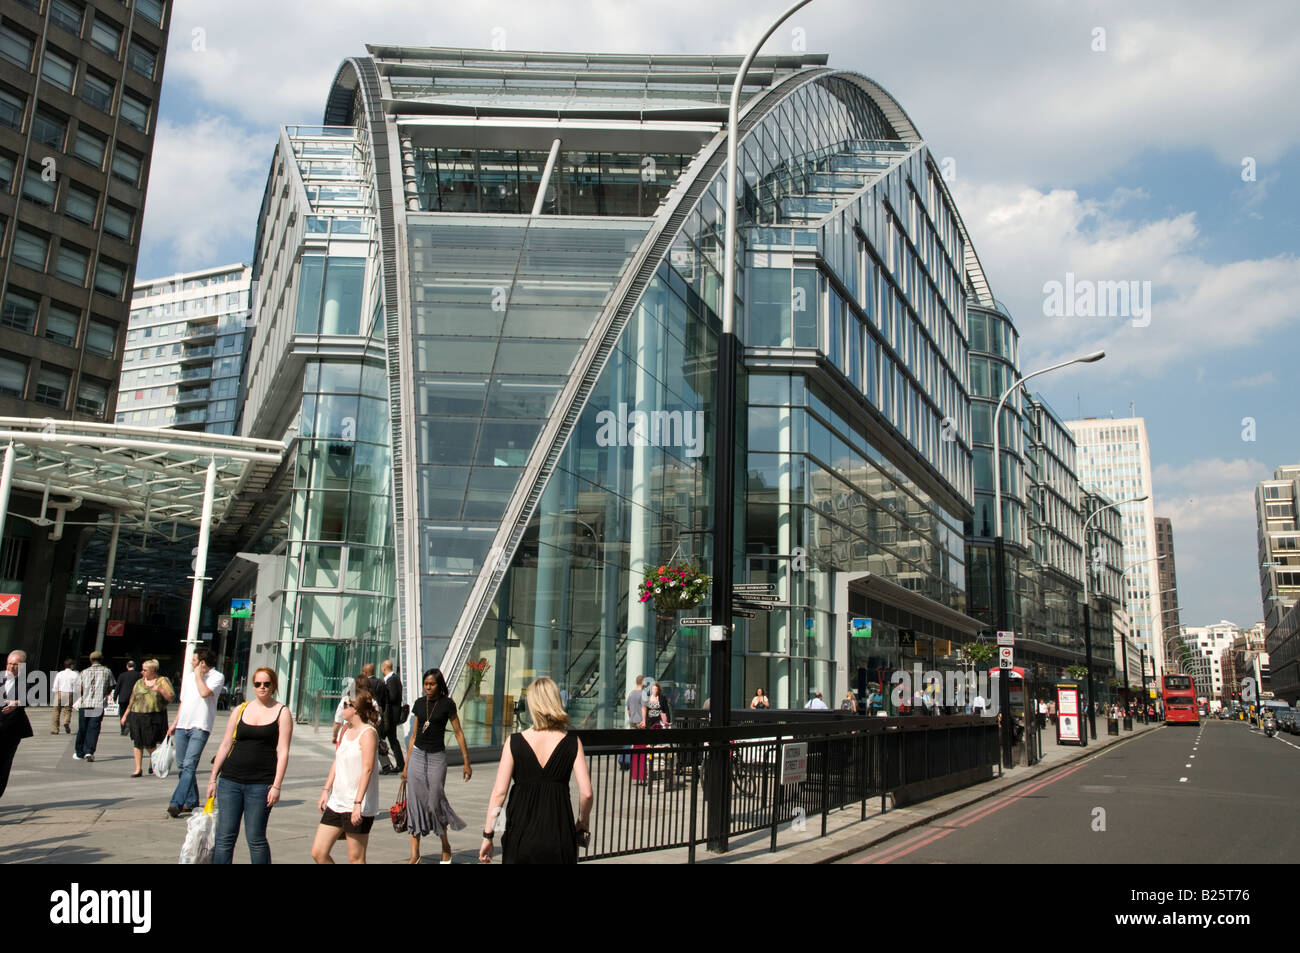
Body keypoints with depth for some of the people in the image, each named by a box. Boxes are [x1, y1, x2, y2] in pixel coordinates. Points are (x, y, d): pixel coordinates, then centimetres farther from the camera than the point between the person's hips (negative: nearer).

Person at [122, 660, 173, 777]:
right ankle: (138, 769, 6)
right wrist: (125, 715, 18)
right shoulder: (139, 682, 15)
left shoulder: (162, 681, 4)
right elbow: (132, 700, 21)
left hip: (154, 717, -3)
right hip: (137, 716, 4)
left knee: (149, 743, -3)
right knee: (137, 742, -1)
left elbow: (171, 698, -4)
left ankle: (153, 764, 23)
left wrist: (160, 690, -19)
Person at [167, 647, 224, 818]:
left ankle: (176, 803, -18)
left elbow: (205, 692, -21)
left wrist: (198, 674, -9)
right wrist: (175, 724, 20)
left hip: (200, 727, -7)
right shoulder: (189, 677, 18)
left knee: (189, 766, -15)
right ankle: (191, 802, 19)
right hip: (182, 726, 7)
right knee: (182, 766, 9)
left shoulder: (217, 677, -4)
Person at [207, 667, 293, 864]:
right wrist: (213, 778, 9)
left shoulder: (282, 713, 2)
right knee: (225, 837, 2)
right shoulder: (241, 710, 11)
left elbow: (282, 752, -4)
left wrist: (276, 786, -11)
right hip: (230, 781, 3)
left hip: (261, 784, -3)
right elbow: (225, 745, 13)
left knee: (255, 838, 0)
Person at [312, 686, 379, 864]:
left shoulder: (368, 733, -13)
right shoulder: (345, 730, 13)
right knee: (318, 853, 7)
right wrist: (326, 790, 14)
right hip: (337, 803, 8)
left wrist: (358, 803, -25)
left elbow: (367, 769, -20)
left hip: (358, 808, -8)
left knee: (356, 859, 0)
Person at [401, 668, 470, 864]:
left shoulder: (447, 704, -4)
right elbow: (414, 735, 13)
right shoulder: (419, 704, 7)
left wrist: (466, 762, -5)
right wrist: (406, 765, 13)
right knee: (415, 801, 0)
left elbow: (458, 733, -2)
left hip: (437, 756, -4)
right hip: (417, 755, 4)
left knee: (435, 801, -4)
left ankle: (446, 845, 21)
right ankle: (415, 855, 5)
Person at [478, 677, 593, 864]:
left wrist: (487, 835, 2)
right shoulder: (572, 743, -3)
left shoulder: (514, 742, -4)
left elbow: (499, 793, -6)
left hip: (520, 834, 0)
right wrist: (582, 825, 10)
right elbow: (586, 793, -7)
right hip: (559, 834, 0)